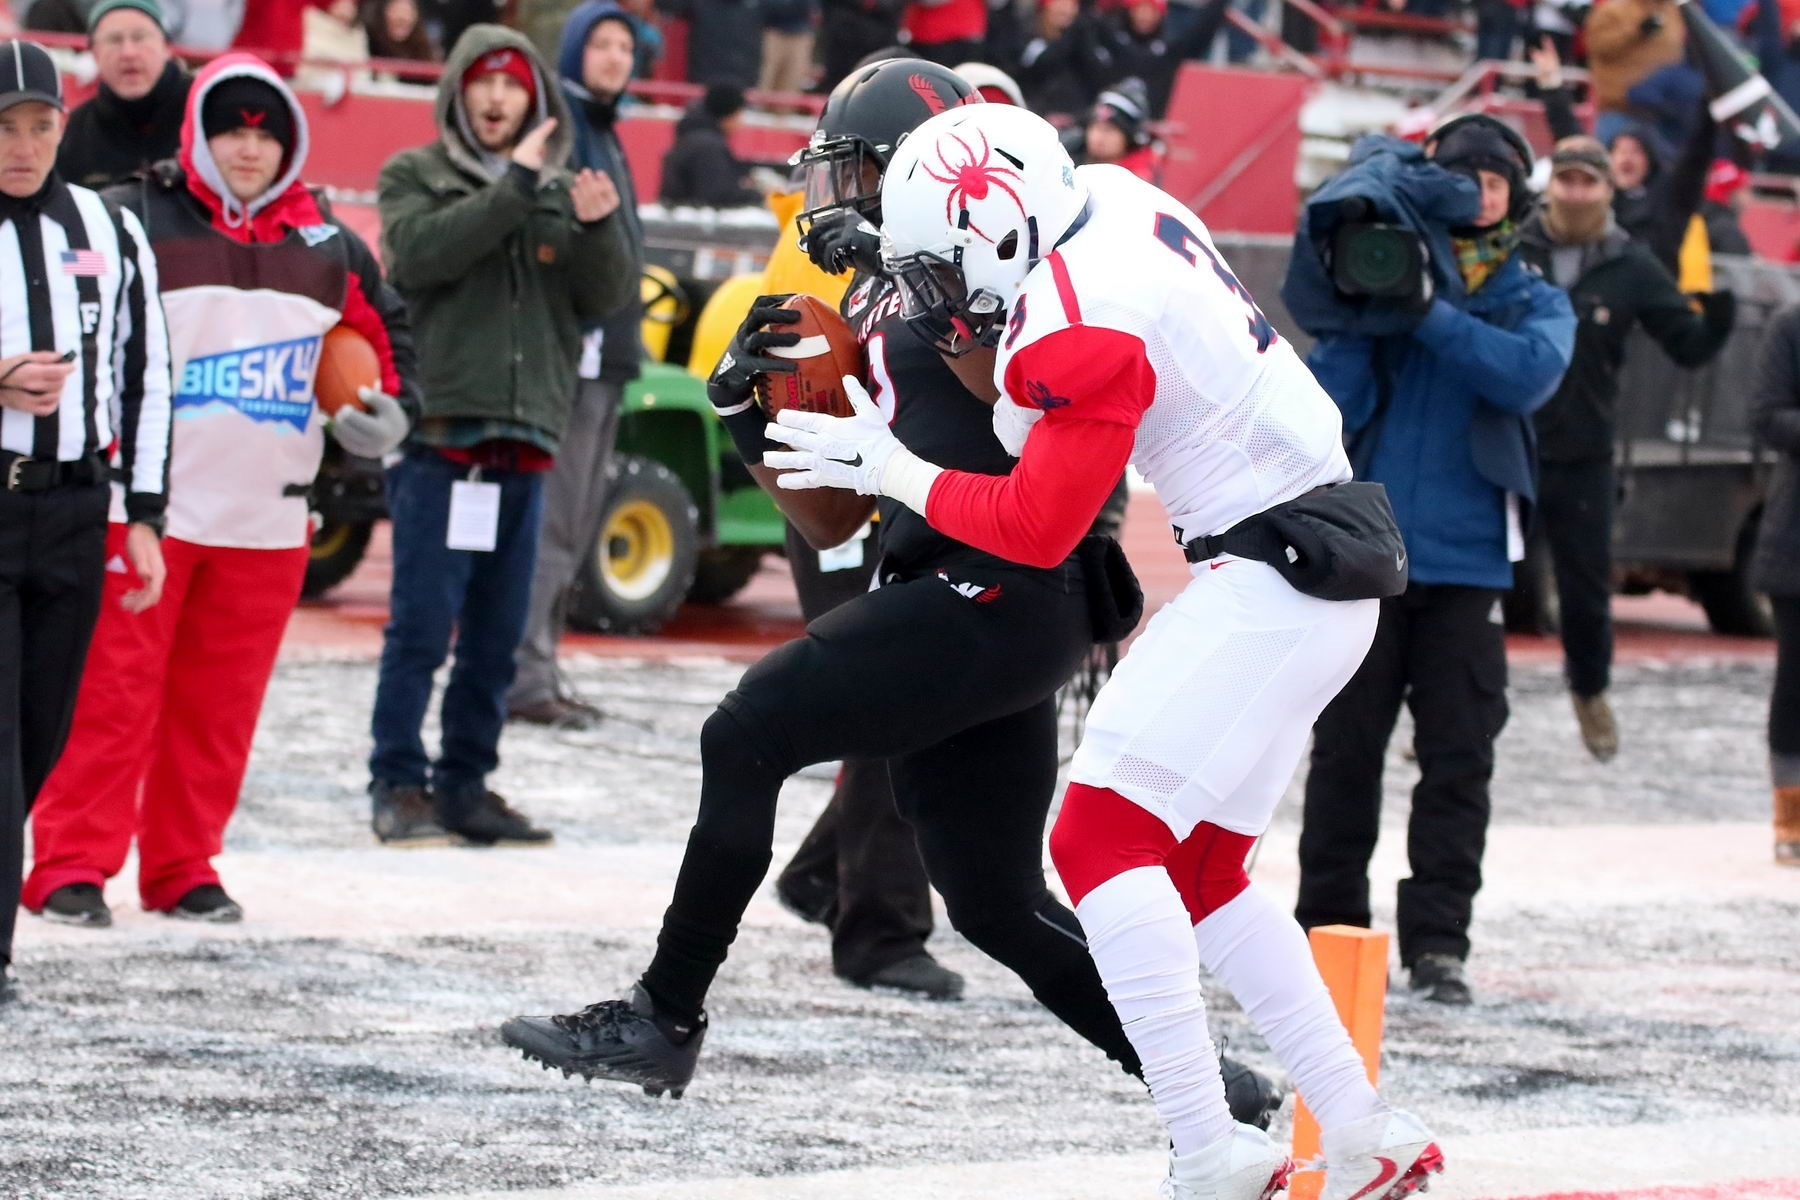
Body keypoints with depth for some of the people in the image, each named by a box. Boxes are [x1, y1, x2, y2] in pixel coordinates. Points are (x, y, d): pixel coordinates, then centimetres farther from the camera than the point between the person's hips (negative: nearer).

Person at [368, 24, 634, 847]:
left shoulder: (562, 191, 16)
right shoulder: (415, 176, 6)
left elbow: (608, 298, 7)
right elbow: (417, 254, -14)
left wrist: (599, 228, -12)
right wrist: (513, 188, -17)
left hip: (525, 438, 4)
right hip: (438, 432, -4)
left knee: (496, 636, 7)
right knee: (420, 627, -7)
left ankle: (466, 784, 14)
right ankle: (398, 784, -2)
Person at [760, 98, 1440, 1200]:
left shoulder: (1085, 324, -20)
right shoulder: (1113, 197, 6)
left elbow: (1036, 526, -15)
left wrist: (889, 470, -5)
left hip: (1267, 588, -10)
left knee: (1102, 837, -11)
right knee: (1200, 870, 15)